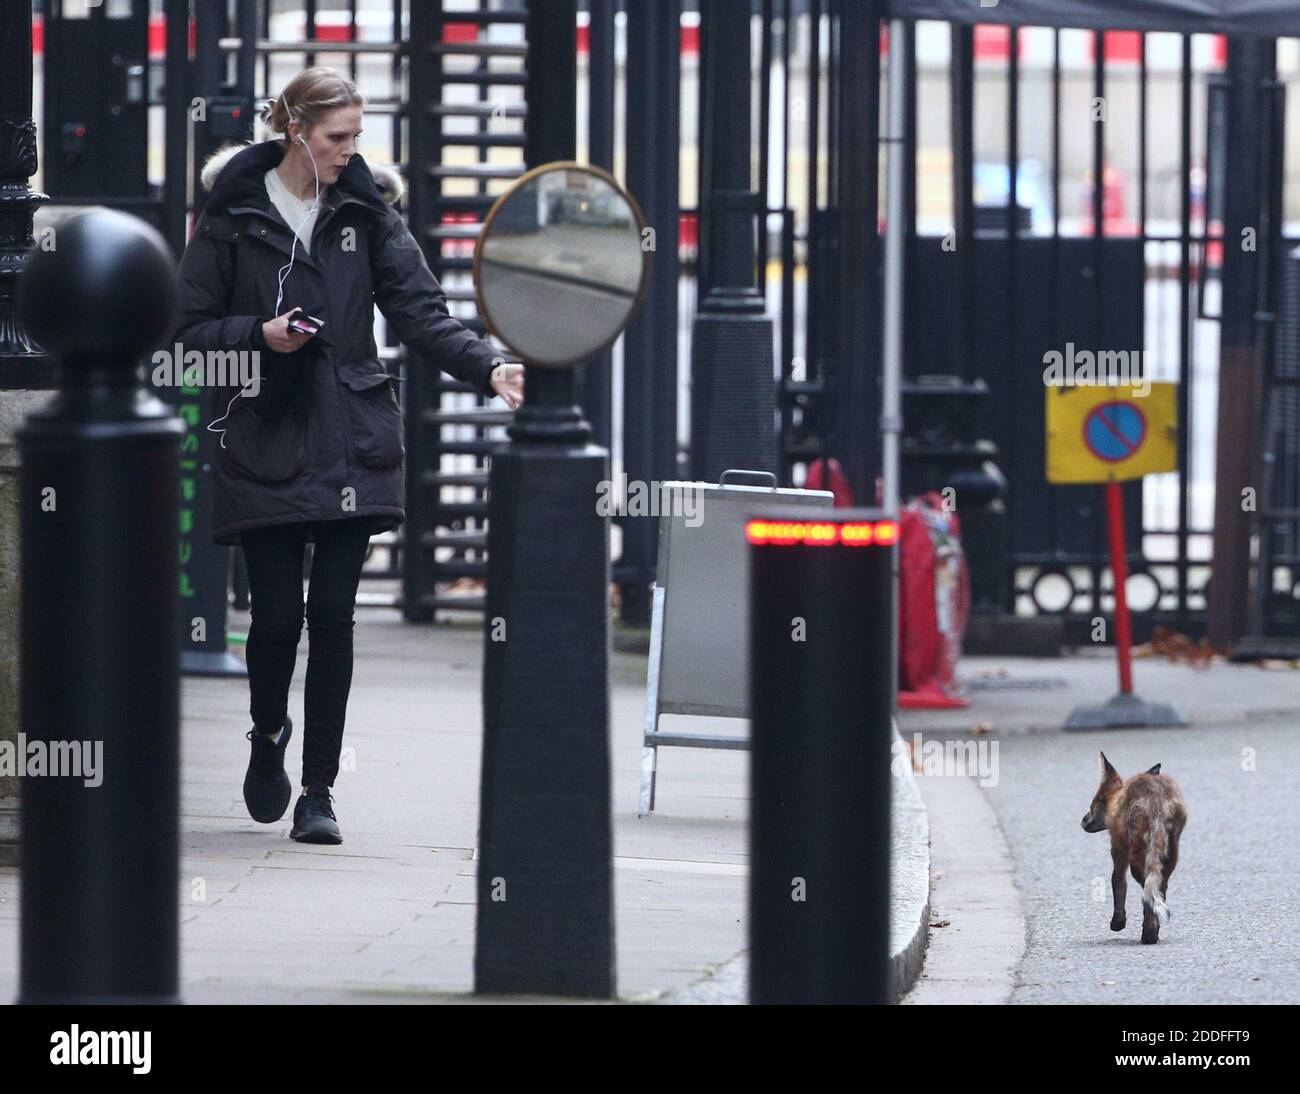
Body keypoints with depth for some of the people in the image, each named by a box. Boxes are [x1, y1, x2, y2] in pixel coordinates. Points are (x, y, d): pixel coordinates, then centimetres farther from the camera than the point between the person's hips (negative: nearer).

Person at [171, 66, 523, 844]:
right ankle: (269, 738, 27)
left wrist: (489, 368, -14)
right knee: (277, 613, -3)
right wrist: (259, 335, -14)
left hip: (350, 447, 2)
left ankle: (319, 790, 5)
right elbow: (189, 329, 3)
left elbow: (422, 312, 1)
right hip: (263, 448, -2)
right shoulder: (234, 215, 0)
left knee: (333, 616, -2)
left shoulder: (366, 212, 6)